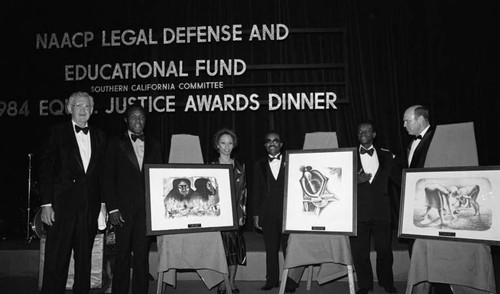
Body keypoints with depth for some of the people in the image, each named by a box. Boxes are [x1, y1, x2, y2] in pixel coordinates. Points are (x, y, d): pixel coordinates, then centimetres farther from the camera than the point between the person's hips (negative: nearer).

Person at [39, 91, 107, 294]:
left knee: (85, 257, 10)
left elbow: (102, 171, 11)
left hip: (90, 206, 3)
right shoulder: (57, 132, 2)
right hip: (62, 203, -3)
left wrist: (103, 202, 5)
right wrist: (46, 203, -8)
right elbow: (45, 169, -2)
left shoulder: (99, 136, 11)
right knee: (56, 258, 1)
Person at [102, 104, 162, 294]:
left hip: (147, 208, 2)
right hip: (124, 208, -2)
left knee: (142, 256, 4)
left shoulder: (154, 145, 14)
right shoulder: (115, 143, 6)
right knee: (122, 256, 3)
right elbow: (108, 177, 1)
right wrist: (112, 208, -7)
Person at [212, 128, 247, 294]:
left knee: (235, 245, 4)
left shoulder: (240, 167, 8)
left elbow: (244, 191, 7)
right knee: (220, 245, -1)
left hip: (235, 212, 2)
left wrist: (243, 212, 1)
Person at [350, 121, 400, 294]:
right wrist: (356, 180, -14)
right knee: (359, 251, 5)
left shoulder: (386, 156, 10)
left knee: (384, 249, 8)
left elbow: (399, 180, 9)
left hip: (381, 211, 1)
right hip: (358, 212, 0)